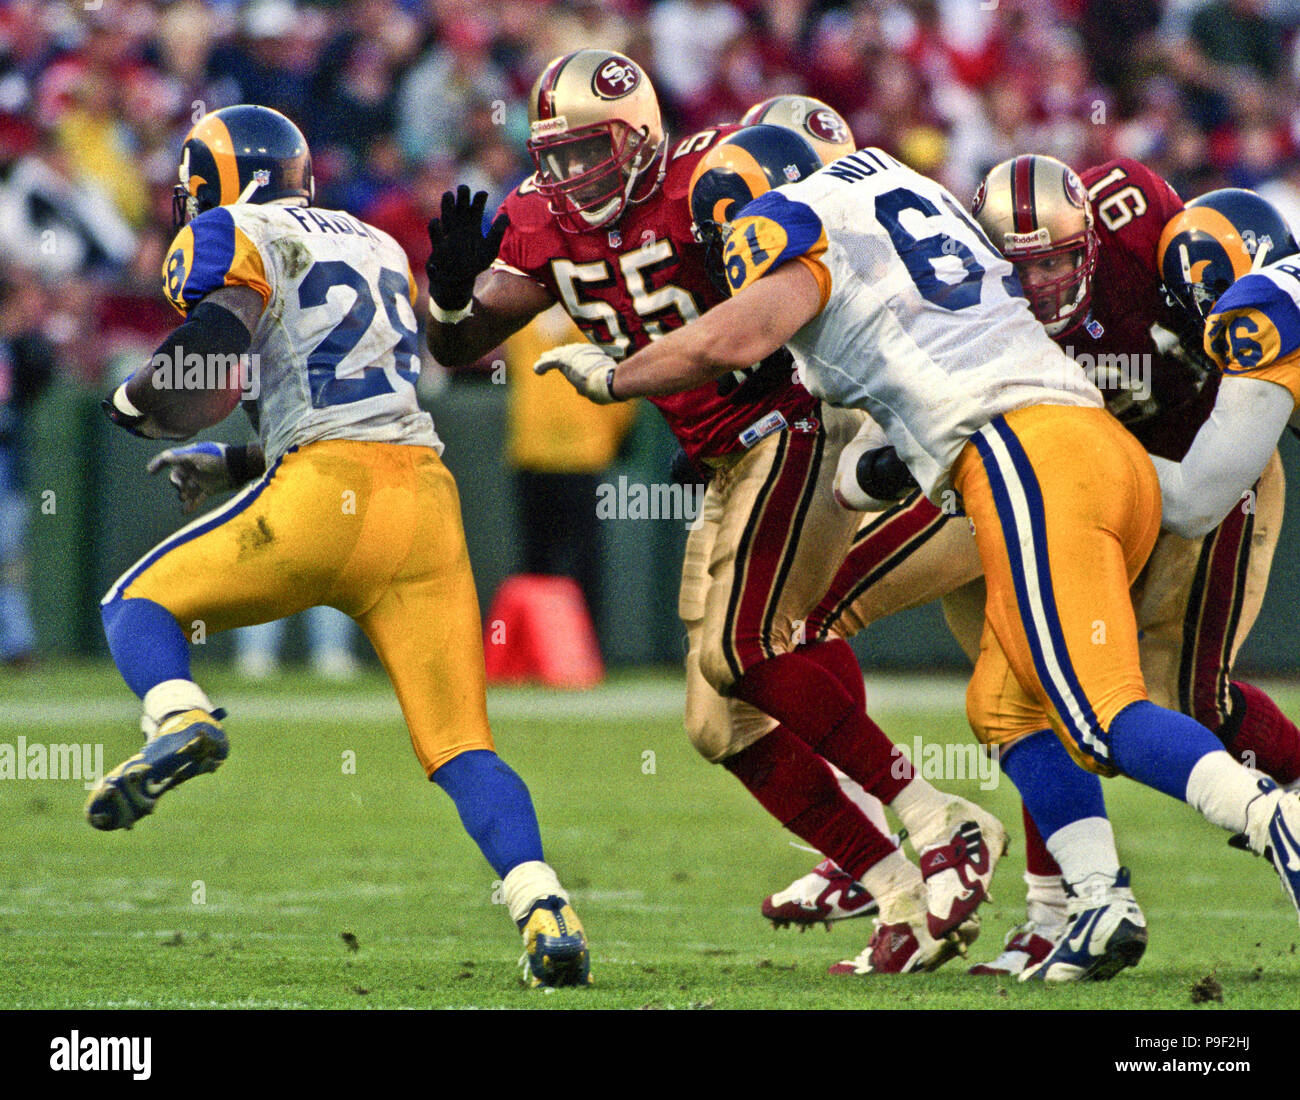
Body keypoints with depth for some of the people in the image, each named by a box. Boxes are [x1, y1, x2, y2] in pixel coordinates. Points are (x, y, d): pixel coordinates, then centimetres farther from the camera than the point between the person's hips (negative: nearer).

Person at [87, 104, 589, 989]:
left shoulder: (233, 239, 8)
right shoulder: (380, 250, 30)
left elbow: (214, 355, -9)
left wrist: (135, 404, 12)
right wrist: (233, 467, 37)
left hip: (329, 493, -5)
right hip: (427, 493, 5)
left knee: (139, 604, 15)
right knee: (459, 746, 3)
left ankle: (180, 718, -16)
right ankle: (544, 909, -19)